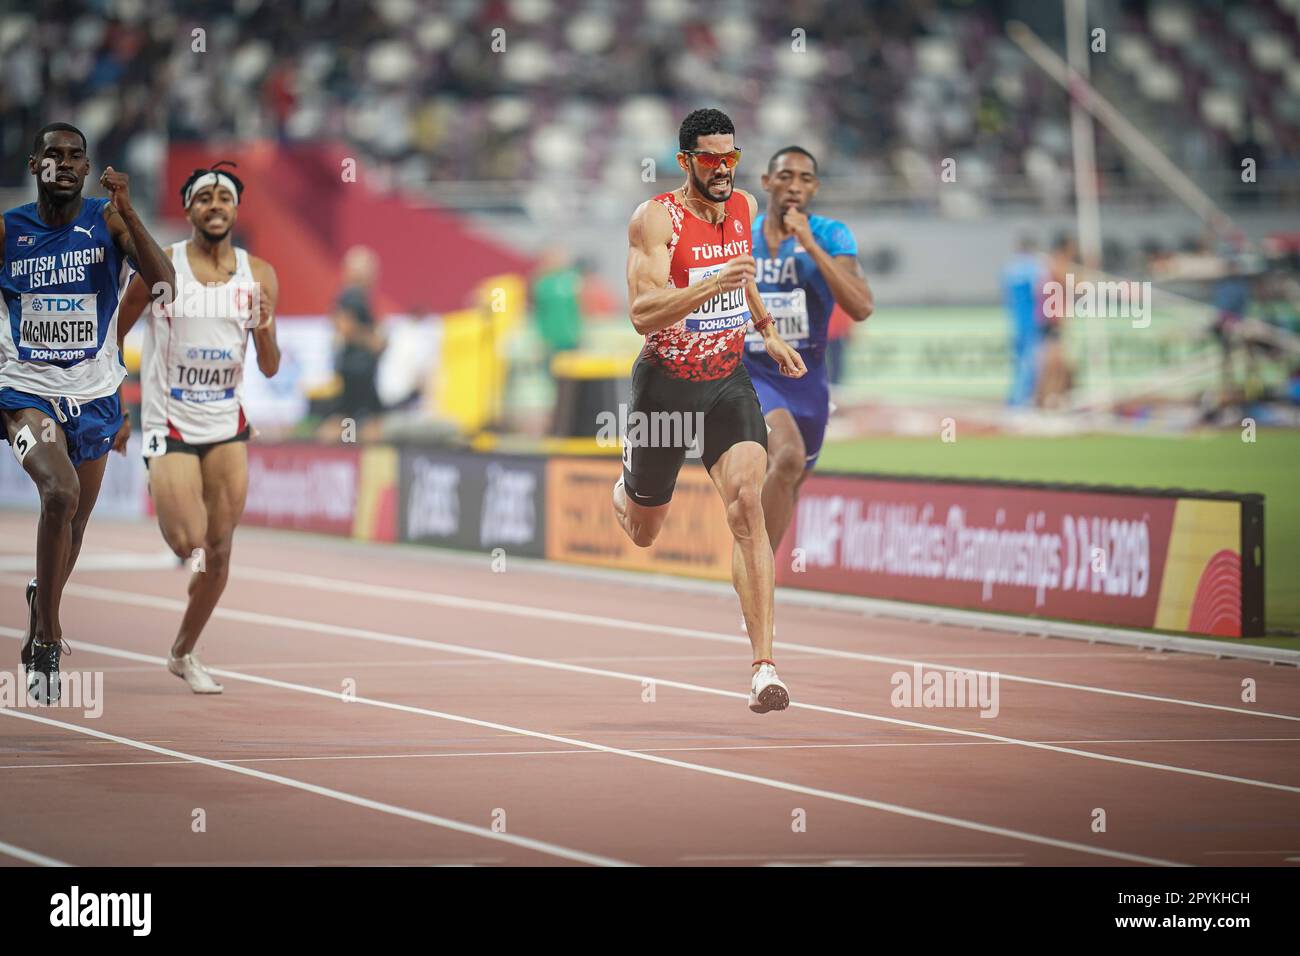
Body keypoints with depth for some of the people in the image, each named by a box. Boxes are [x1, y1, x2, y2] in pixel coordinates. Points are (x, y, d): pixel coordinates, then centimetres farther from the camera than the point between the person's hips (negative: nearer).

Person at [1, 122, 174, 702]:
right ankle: (47, 639, -19)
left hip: (94, 394, 2)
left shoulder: (109, 221, -5)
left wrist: (127, 213, -27)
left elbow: (163, 284, -19)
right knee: (61, 493, -27)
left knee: (75, 523, 15)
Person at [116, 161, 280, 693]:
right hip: (169, 424, -3)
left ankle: (184, 653, 22)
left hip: (227, 424, 3)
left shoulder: (258, 276, 1)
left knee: (219, 552, 4)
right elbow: (112, 336, 3)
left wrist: (265, 332, -16)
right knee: (188, 543, -18)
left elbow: (270, 368, 5)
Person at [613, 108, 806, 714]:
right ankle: (628, 482, 56)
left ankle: (763, 666, -25)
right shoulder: (656, 219, -17)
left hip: (729, 383, 3)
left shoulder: (744, 207, 2)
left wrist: (768, 332, 24)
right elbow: (642, 313, -29)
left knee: (746, 505, -20)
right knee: (642, 534, 14)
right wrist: (714, 284, -41)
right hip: (665, 384, -3)